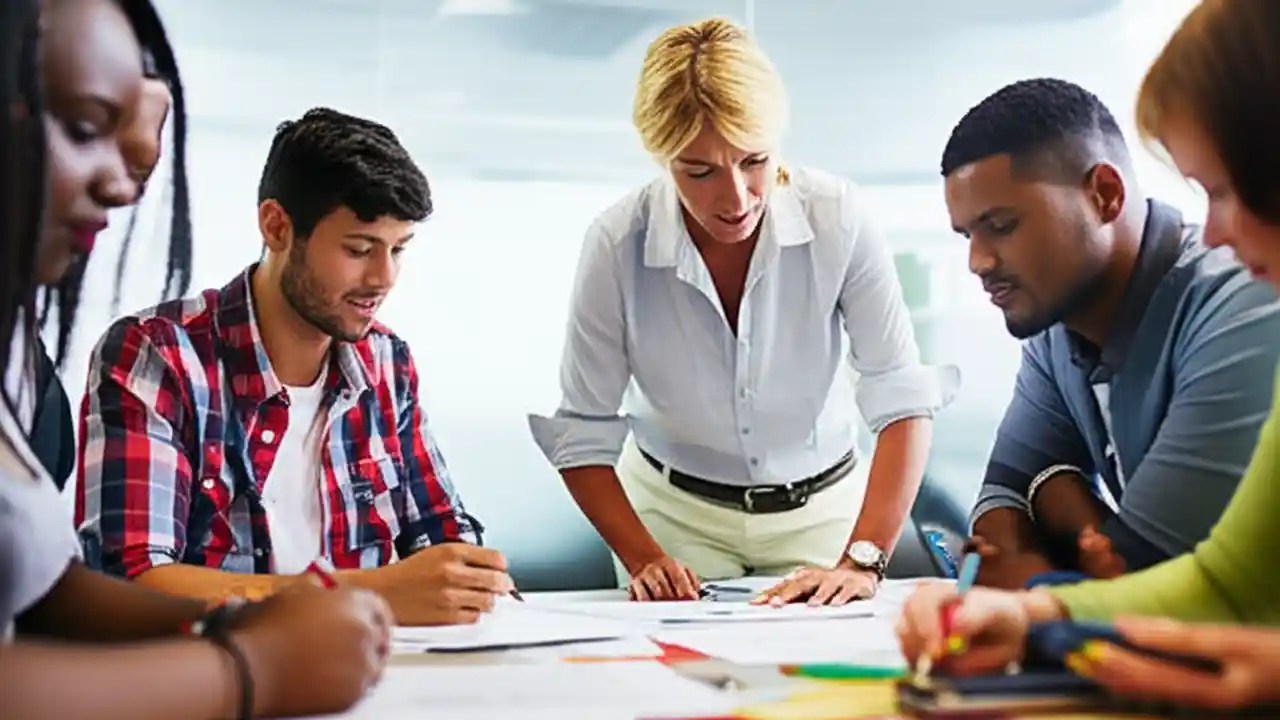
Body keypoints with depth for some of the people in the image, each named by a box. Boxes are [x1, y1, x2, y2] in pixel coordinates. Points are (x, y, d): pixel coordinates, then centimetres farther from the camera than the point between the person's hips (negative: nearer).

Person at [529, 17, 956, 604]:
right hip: (674, 508, 0)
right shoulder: (616, 243, -20)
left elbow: (903, 400, -19)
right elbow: (581, 436, -13)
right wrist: (643, 559, -23)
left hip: (819, 507, 1)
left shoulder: (838, 218, -20)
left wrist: (862, 561, -28)